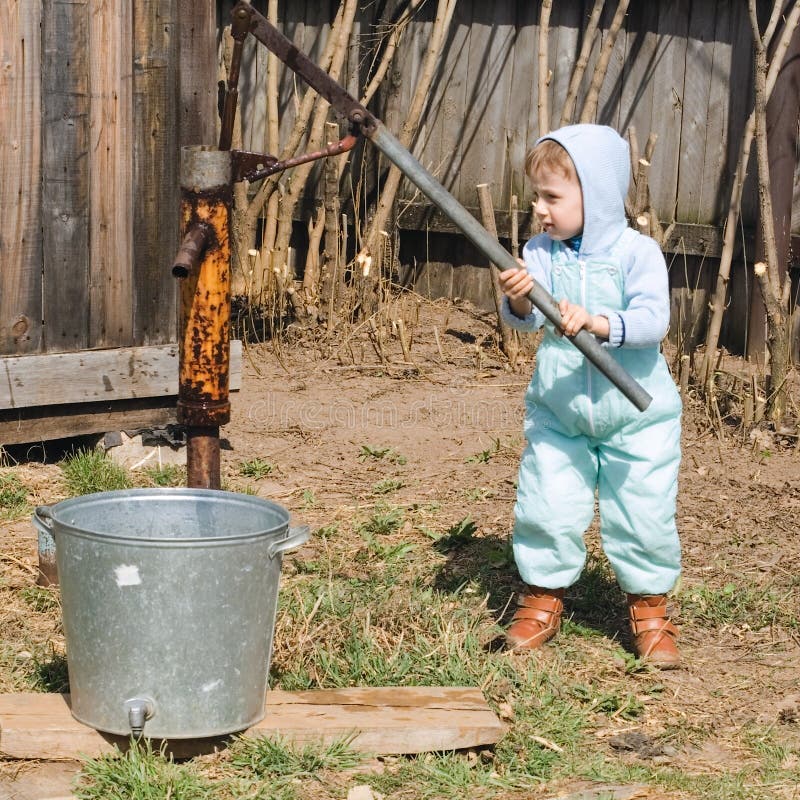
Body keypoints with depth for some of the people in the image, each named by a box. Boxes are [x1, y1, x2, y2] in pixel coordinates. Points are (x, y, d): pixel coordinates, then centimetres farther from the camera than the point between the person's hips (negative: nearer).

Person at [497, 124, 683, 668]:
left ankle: (650, 608, 21)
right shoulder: (542, 253, -3)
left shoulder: (636, 252, -13)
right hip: (557, 414, 3)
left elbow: (654, 319, -23)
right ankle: (545, 599, 20)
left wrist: (598, 322, -38)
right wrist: (519, 300, -36)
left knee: (643, 516, 3)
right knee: (545, 511, 1)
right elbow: (526, 318, -14)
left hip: (636, 418, -3)